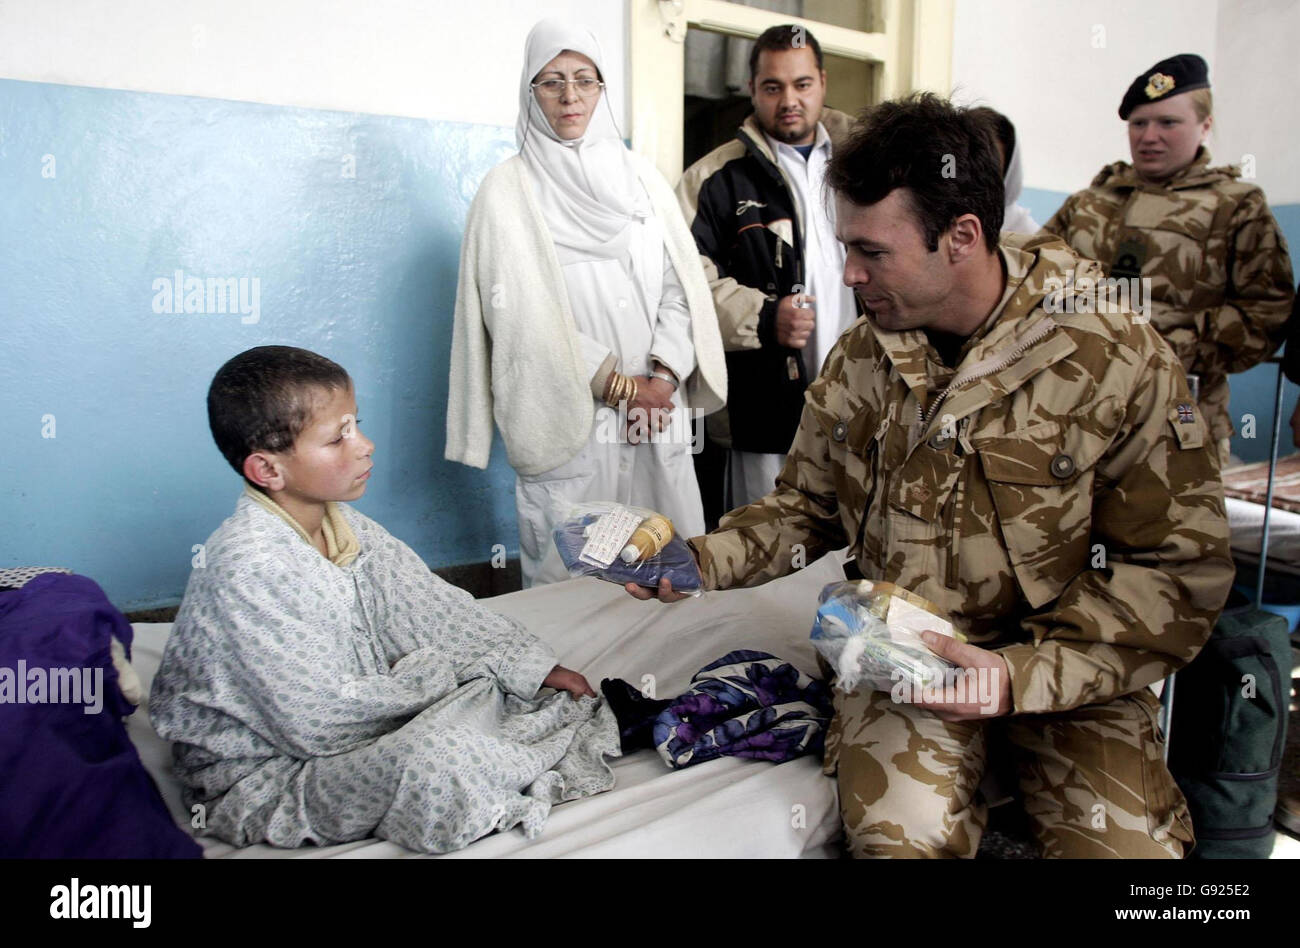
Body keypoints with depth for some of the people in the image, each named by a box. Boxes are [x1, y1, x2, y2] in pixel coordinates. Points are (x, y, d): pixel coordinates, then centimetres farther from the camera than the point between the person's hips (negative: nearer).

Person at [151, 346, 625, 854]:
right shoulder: (250, 564, -28)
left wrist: (541, 669, 0)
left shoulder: (347, 529, 1)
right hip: (258, 780, -9)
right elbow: (319, 720, -28)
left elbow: (435, 609, 5)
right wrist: (424, 680, -12)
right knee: (434, 760, -29)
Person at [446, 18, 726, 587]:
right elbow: (521, 312, -8)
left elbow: (682, 286, 9)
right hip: (568, 420, -3)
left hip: (657, 413, 4)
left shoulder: (641, 179, 14)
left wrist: (663, 376, -7)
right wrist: (619, 384, -10)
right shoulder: (508, 189, 1)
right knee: (571, 579, -2)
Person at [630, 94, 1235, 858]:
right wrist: (702, 560, -6)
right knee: (900, 834, -23)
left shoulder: (1120, 361, -12)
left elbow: (1182, 568, -10)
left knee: (1125, 844, -22)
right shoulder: (859, 359, 1)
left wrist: (1024, 674, -21)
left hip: (1068, 669, -1)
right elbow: (808, 508, 11)